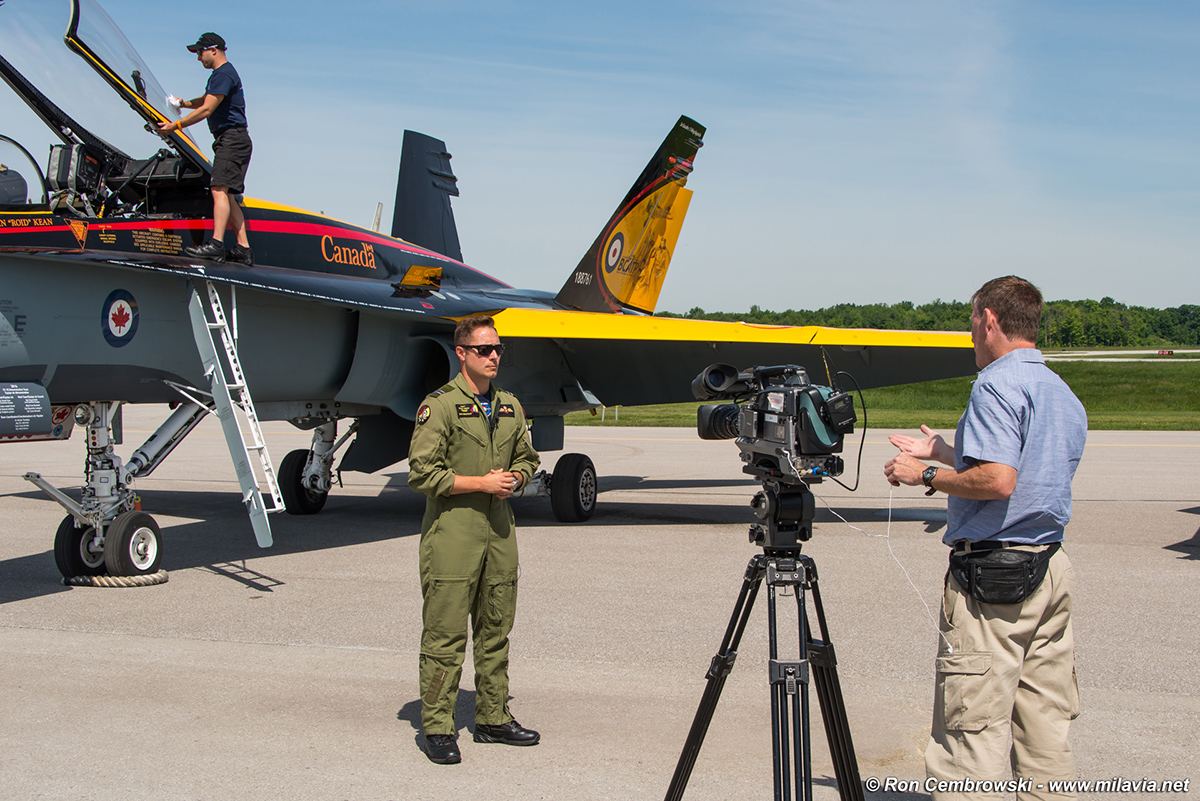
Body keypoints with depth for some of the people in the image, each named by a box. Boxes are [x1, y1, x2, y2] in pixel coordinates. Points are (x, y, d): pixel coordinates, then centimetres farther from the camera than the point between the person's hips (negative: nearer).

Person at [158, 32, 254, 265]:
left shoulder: (224, 74, -12)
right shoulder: (219, 75, 22)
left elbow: (206, 110, -17)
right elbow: (204, 101, 37)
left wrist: (176, 125, -13)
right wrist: (184, 103, 20)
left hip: (232, 139, -10)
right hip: (228, 141, 10)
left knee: (220, 190, -19)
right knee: (227, 196, 7)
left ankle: (216, 244, -29)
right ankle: (243, 249, 5)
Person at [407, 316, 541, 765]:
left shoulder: (510, 407, 13)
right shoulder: (439, 407, -8)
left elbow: (527, 458, 24)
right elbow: (422, 473, -13)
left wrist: (513, 479, 1)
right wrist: (481, 482, -14)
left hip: (498, 530, 7)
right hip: (451, 530, -6)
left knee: (495, 630, 12)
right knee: (445, 634, -3)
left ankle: (493, 719, 23)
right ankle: (437, 728, 5)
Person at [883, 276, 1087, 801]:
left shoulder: (997, 385, -12)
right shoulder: (1066, 396, 16)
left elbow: (998, 481, -23)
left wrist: (927, 475, -9)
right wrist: (947, 456, 26)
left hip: (989, 573, -9)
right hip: (1052, 570, 9)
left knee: (970, 734, -4)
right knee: (1046, 731, 12)